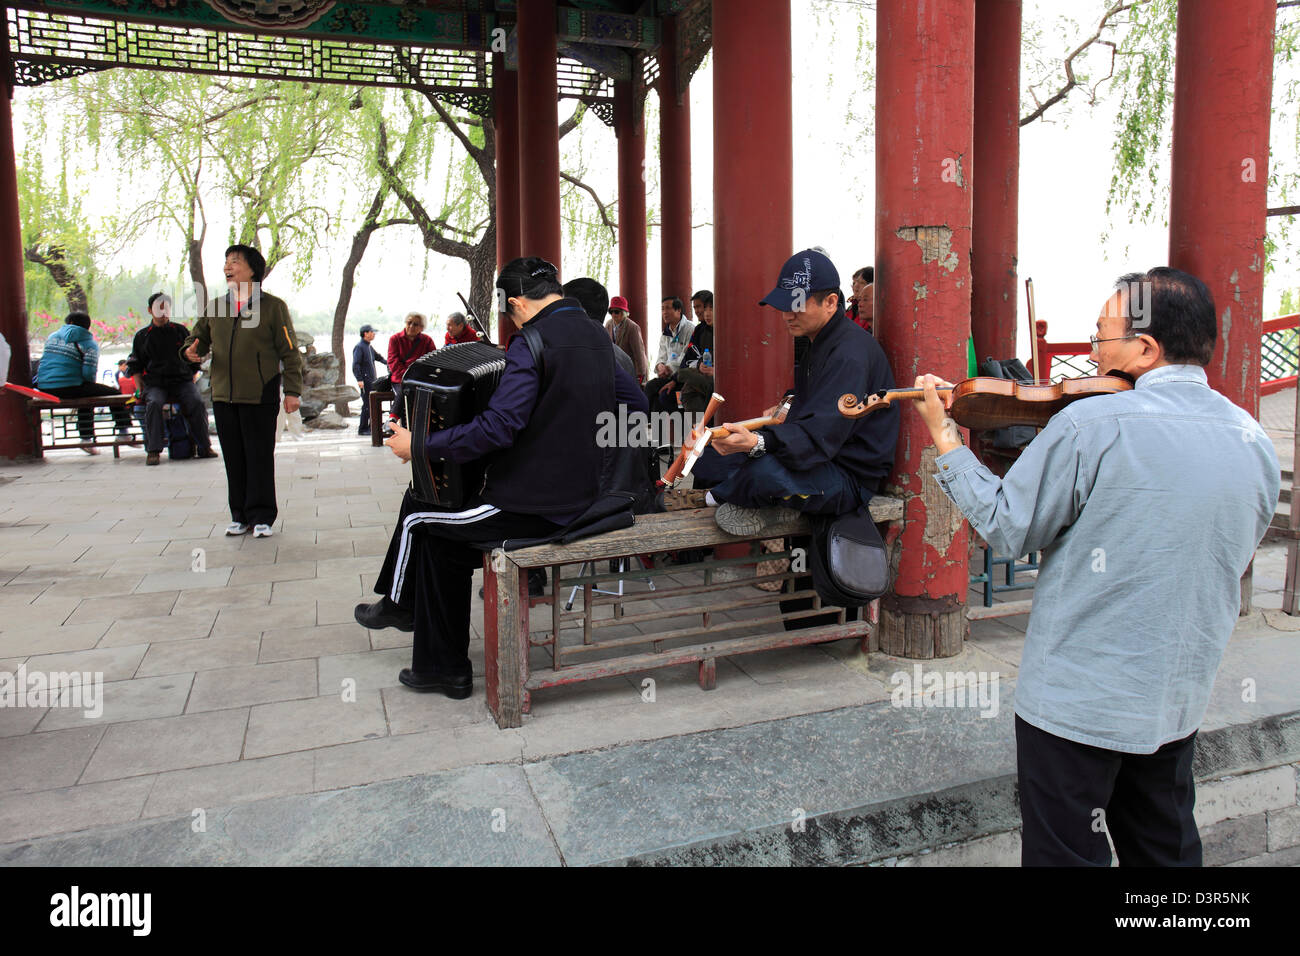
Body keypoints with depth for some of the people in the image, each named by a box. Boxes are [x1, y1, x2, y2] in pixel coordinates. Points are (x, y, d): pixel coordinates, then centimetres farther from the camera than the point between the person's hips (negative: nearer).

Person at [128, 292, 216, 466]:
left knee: (197, 402, -27)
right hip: (154, 384, 0)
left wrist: (192, 381, 7)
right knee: (154, 404, -32)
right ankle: (153, 451, -29)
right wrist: (141, 387, 4)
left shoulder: (180, 331, 15)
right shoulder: (142, 336, 14)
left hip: (182, 381, 1)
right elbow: (136, 366, 17)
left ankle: (204, 447, -19)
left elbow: (193, 360, 18)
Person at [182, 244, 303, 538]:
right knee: (234, 459, 9)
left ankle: (261, 516, 8)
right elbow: (199, 338, 21)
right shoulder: (215, 307, 12)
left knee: (260, 458, -1)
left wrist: (292, 390, -7)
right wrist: (192, 351, -4)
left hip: (260, 396, -5)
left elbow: (289, 352, -2)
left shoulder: (272, 306, -1)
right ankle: (240, 516, 18)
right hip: (223, 396, 5)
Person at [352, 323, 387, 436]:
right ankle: (362, 429, -2)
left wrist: (387, 363, 14)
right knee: (367, 404, -8)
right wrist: (359, 379, -25)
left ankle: (372, 426, 23)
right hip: (365, 381, -9)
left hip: (372, 380, 9)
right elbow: (355, 365, -18)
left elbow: (378, 357, 31)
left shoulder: (370, 347, 17)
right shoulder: (359, 347, -11)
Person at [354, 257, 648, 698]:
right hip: (581, 494, 9)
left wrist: (419, 445, -17)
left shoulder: (532, 343, -18)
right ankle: (444, 668, 28)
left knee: (420, 521, 12)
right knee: (446, 536, 21)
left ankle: (398, 604, 39)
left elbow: (497, 427, -27)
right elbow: (632, 401, 18)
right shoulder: (597, 336, 8)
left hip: (533, 508, -9)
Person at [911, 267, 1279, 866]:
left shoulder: (1092, 425, -22)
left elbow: (1005, 528, -13)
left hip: (1077, 698, -6)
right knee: (1165, 850, 25)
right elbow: (1230, 561, 14)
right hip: (1182, 699, 7)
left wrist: (942, 435, -3)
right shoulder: (1256, 442, 0)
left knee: (1065, 853, 10)